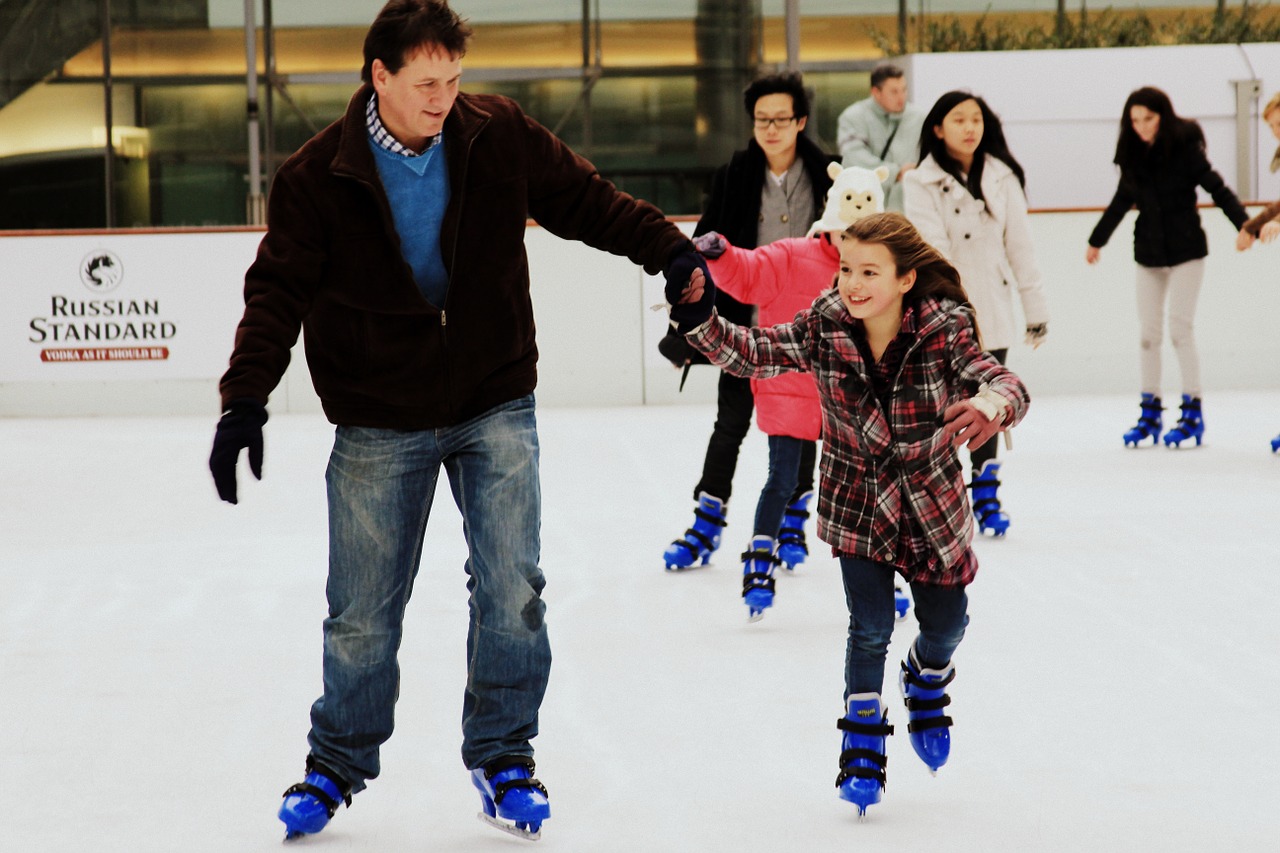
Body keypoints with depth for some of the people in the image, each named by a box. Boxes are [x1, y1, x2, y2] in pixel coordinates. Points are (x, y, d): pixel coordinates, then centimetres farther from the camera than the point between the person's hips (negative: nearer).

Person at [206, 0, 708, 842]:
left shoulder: (499, 135, -5)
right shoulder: (320, 175, -10)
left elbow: (586, 199, 5)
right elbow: (280, 289, -9)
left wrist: (669, 249, -4)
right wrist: (246, 399, -19)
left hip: (495, 408, 1)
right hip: (379, 424, -1)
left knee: (512, 590, -5)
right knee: (363, 613, 5)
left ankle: (503, 756, 14)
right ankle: (338, 764, 27)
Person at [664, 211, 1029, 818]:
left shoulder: (944, 330, -24)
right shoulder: (823, 328, -18)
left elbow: (1006, 386, -33)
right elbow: (752, 353, -20)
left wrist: (988, 406, -57)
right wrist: (699, 319, -39)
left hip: (932, 499, 0)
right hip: (857, 500, 0)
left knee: (946, 623, 15)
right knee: (870, 626, -4)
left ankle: (927, 678, 50)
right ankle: (862, 743, 15)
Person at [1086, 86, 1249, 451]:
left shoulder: (1184, 148, -13)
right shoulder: (1134, 155, 2)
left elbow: (1216, 187, -13)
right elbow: (1121, 202, 17)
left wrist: (1244, 222, -27)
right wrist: (1097, 240, 28)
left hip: (1185, 249, -5)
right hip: (1148, 252, 5)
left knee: (1180, 328, -8)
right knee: (1148, 333, 6)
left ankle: (1193, 413, -1)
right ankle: (1150, 413, 14)